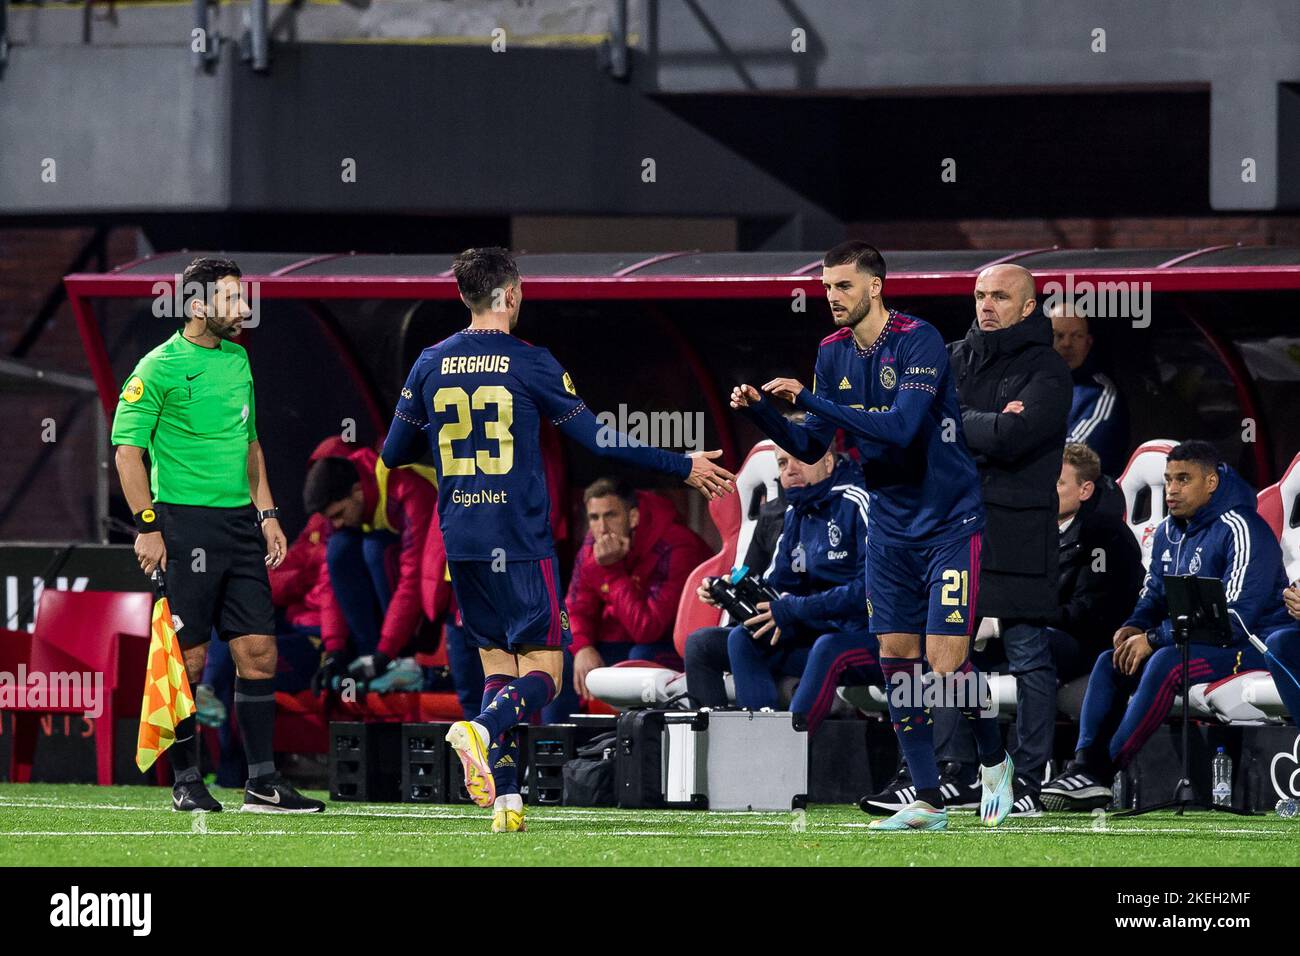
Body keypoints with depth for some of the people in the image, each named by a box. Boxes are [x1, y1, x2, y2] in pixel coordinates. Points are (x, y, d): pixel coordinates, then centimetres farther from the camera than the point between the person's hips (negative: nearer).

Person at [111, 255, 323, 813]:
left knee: (258, 651, 3)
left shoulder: (238, 359, 14)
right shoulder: (160, 367, -8)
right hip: (184, 522, -7)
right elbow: (127, 450, -9)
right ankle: (186, 783, 5)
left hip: (239, 522, 7)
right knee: (189, 656, -4)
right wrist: (147, 526, -15)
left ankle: (262, 782, 7)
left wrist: (266, 512, 17)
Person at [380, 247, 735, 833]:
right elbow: (598, 441, -5)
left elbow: (393, 454, 14)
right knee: (543, 672, -1)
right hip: (520, 543, -5)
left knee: (498, 666, 12)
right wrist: (682, 468, 4)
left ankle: (505, 799, 2)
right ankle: (481, 730, -31)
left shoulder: (430, 365, 6)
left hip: (461, 541, 5)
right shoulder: (529, 364, -7)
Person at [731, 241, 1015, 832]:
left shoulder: (918, 341, -17)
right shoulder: (834, 353, 4)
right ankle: (927, 802, 7)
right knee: (894, 658, 1)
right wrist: (760, 411, -10)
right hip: (891, 527, 7)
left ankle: (994, 762, 16)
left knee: (945, 659, -11)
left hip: (949, 522, -7)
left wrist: (809, 399, -30)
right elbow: (810, 447, 8)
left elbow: (901, 427, -30)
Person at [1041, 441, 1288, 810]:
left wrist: (1153, 639, -23)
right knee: (1111, 663, -5)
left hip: (1254, 644, -9)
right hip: (1195, 641, 9)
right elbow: (1153, 597, 18)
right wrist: (1134, 628, -9)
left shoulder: (1241, 530, -18)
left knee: (1166, 663, -32)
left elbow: (1235, 617, -25)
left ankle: (1100, 773, -32)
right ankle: (1084, 764, -21)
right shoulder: (1169, 532, 9)